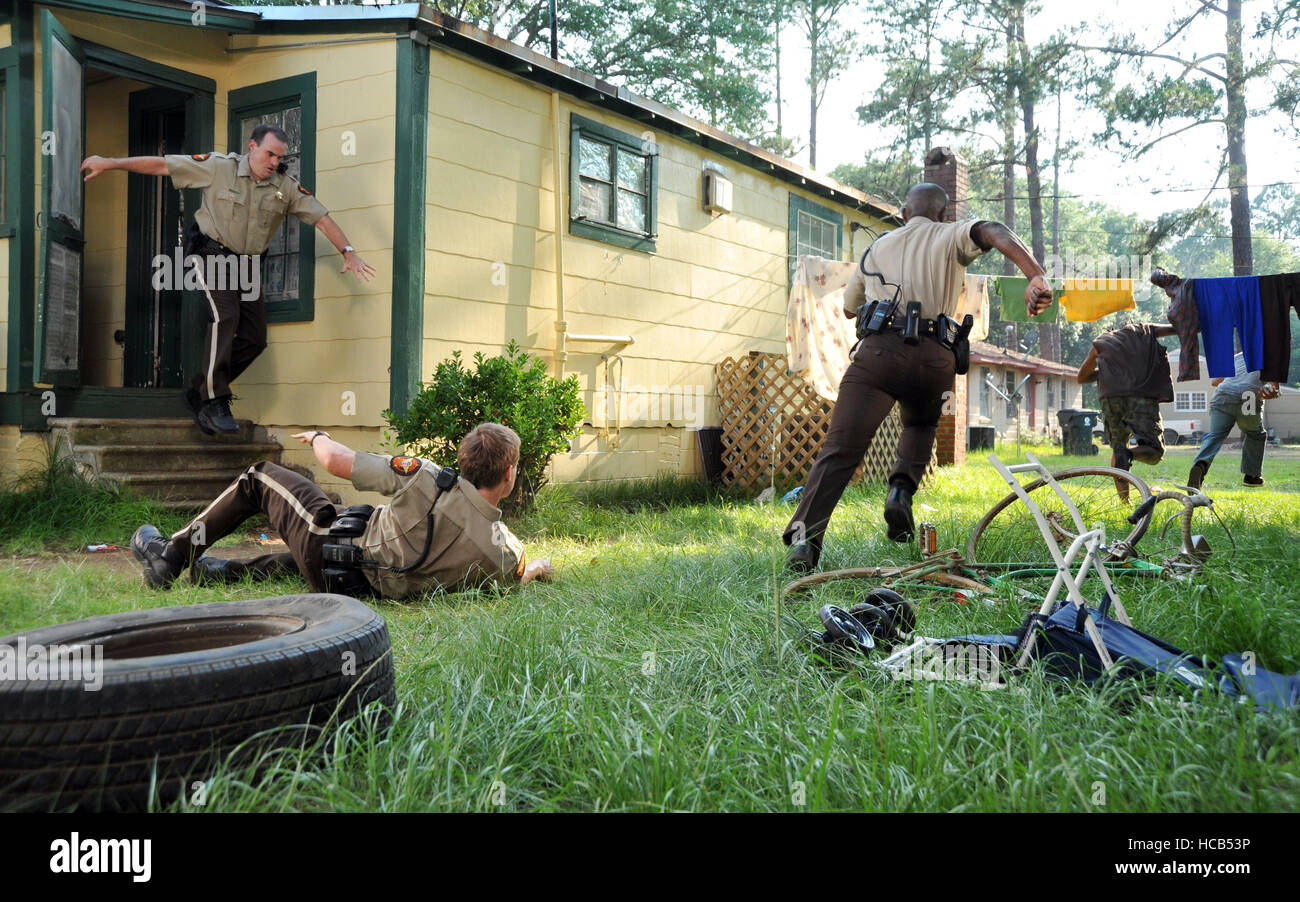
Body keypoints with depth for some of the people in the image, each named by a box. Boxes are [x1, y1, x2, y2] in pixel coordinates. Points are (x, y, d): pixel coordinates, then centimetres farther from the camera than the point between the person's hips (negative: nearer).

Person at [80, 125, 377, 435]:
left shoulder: (286, 186, -2)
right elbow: (162, 164, -7)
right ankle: (215, 403, -20)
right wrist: (110, 163, -8)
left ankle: (199, 391, 12)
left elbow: (322, 218, -4)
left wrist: (349, 253, -14)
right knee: (226, 316, -25)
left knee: (254, 339, -3)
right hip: (212, 254, -5)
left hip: (248, 264, 5)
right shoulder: (219, 167, -9)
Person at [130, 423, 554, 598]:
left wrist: (318, 437, 6)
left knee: (259, 476, 18)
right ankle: (227, 571, 50)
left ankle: (173, 555, 30)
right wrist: (539, 567, 25)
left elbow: (337, 461, -18)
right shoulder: (506, 551, -23)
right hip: (378, 588, 4)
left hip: (331, 550, -4)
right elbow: (515, 579, 2)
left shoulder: (428, 480, -29)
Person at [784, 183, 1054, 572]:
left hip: (878, 351, 1)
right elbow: (996, 233, -4)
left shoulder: (877, 246, 29)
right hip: (933, 357, 0)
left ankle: (804, 536, -23)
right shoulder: (951, 237, 19)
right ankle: (902, 488, 3)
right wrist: (1037, 277, -17)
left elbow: (850, 308, 41)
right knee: (921, 425, 29)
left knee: (840, 449, -8)